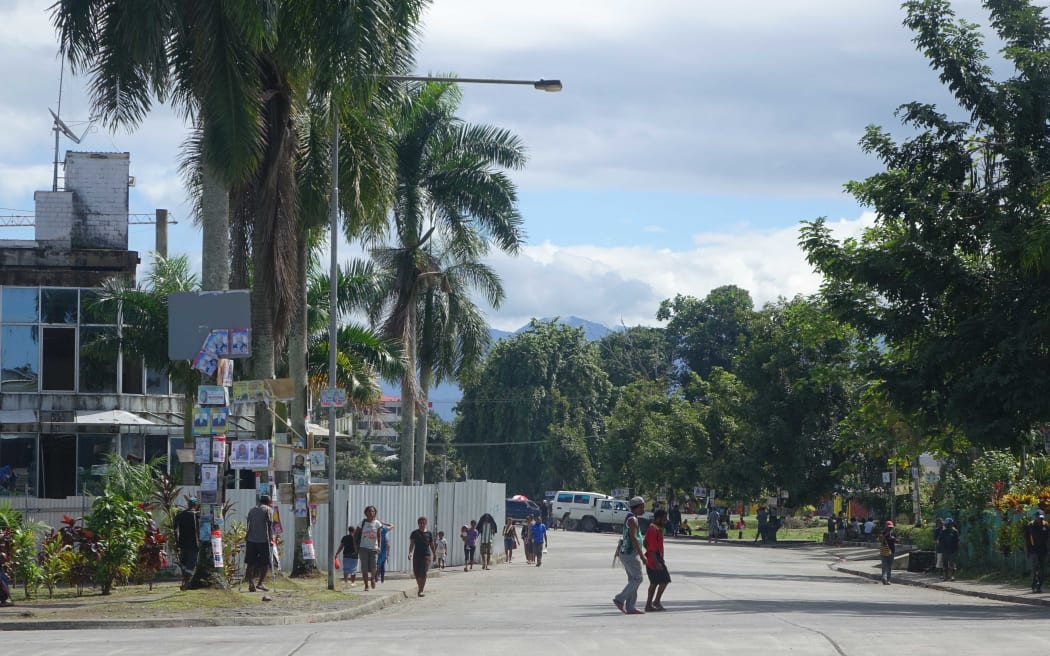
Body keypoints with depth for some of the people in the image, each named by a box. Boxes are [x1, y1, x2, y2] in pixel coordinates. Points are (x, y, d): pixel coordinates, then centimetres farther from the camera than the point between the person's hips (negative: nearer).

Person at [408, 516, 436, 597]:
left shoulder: (429, 533, 5)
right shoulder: (414, 533, 2)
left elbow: (431, 545, 13)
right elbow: (411, 544, -3)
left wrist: (434, 554, 16)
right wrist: (410, 553, -17)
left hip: (426, 555, -1)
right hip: (417, 555, 1)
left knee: (424, 573, -12)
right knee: (416, 573, 5)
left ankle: (420, 591, -12)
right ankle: (419, 587, 33)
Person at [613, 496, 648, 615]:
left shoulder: (630, 518, 18)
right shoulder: (632, 519, -14)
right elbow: (633, 538, -22)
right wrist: (642, 555, -23)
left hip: (625, 553, 10)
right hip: (630, 553, -10)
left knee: (633, 580, 9)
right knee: (637, 579, -8)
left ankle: (630, 607, 7)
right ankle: (620, 599, -8)